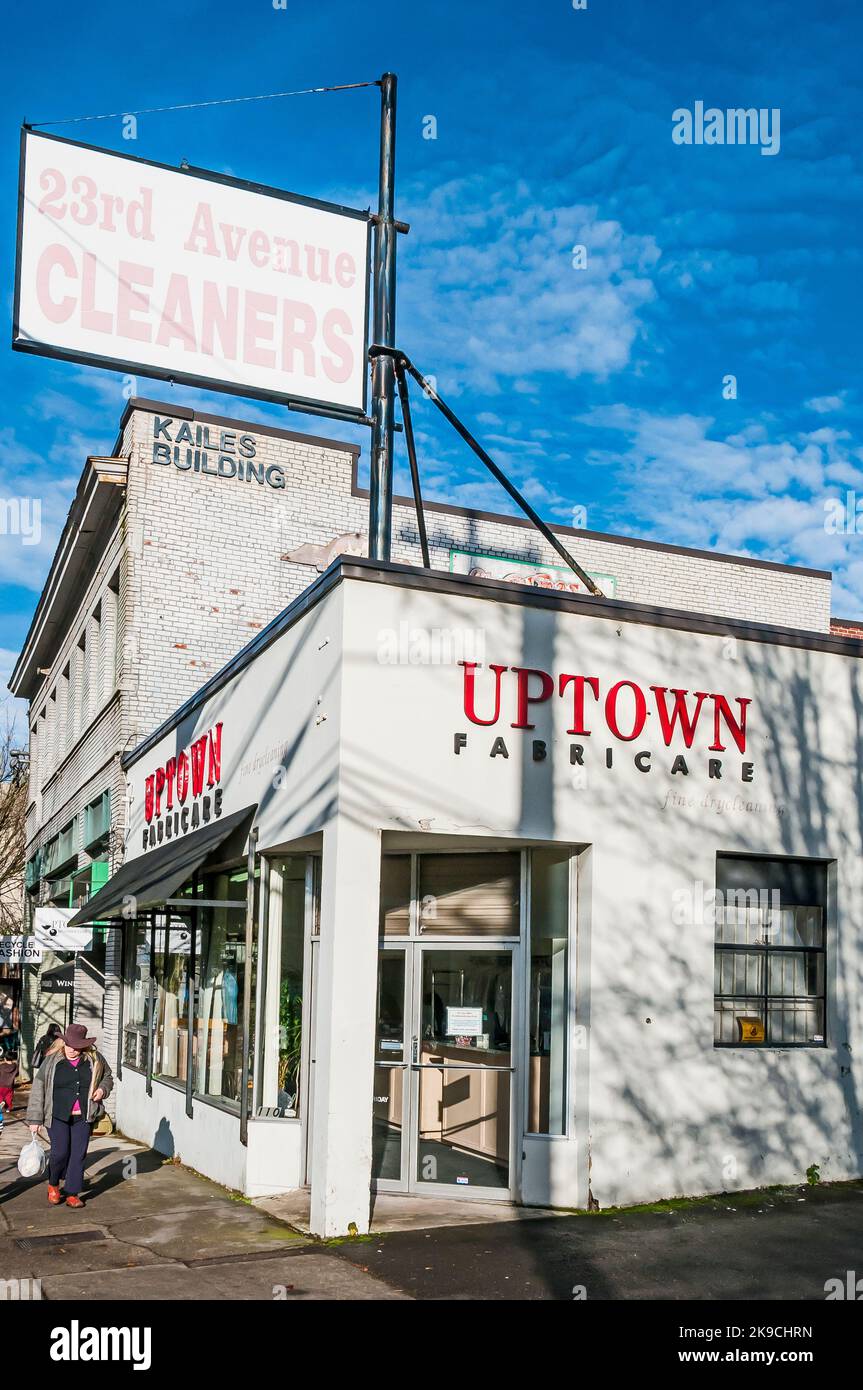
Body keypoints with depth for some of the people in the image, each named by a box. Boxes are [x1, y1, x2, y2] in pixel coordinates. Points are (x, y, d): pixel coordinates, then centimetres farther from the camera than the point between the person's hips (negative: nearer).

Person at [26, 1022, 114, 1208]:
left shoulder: (94, 1059, 2)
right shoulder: (52, 1061, -3)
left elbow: (108, 1077, 19)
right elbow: (38, 1089, -1)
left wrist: (103, 1089, -4)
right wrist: (34, 1119, -4)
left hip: (83, 1116, 2)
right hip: (58, 1116, -2)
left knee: (78, 1155, 1)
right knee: (60, 1152, -7)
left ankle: (72, 1193, 14)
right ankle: (53, 1185, 22)